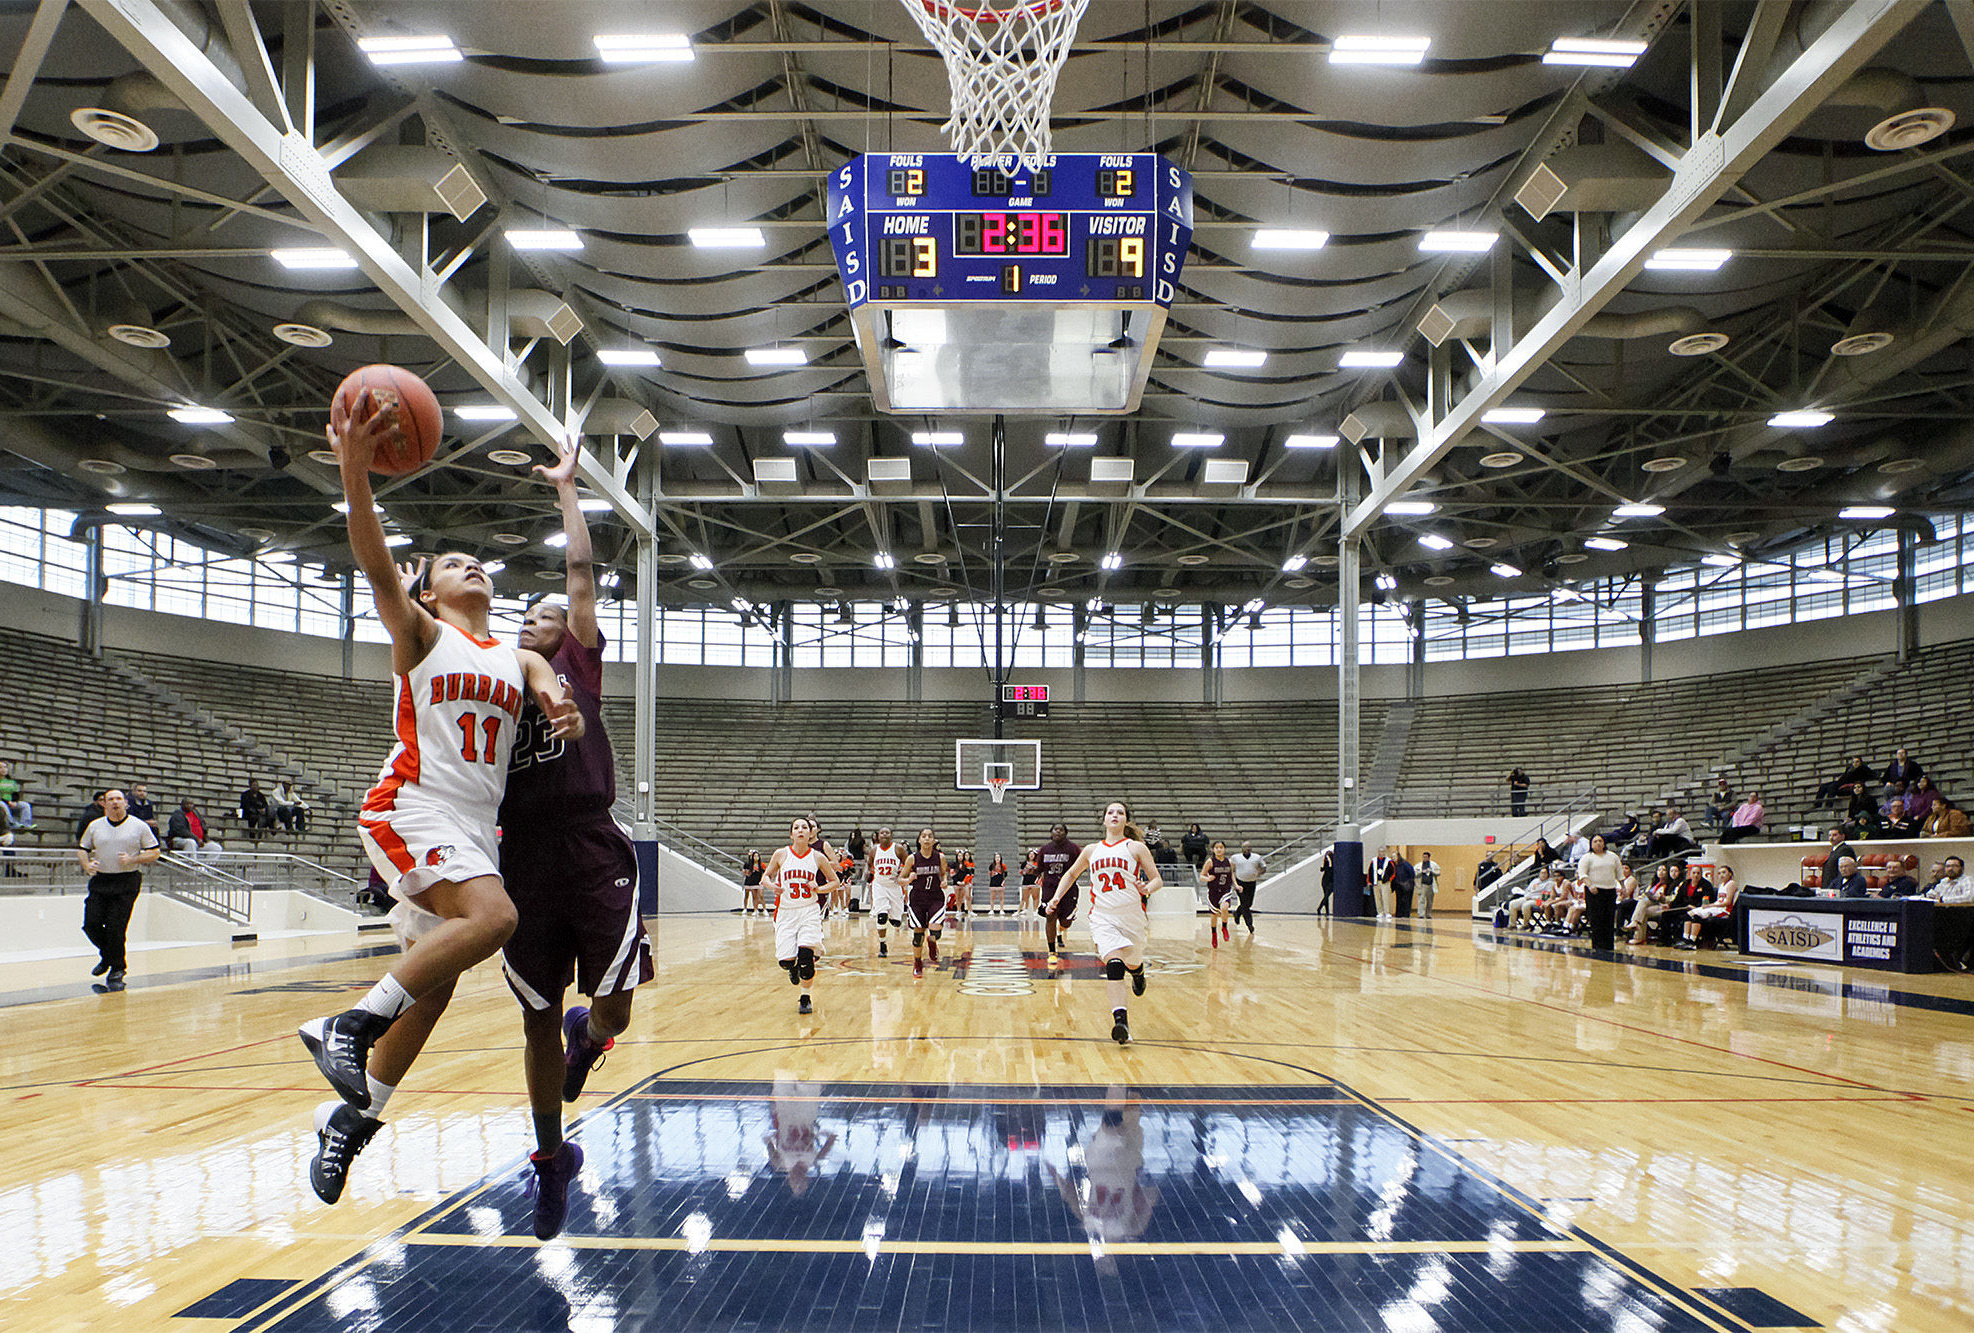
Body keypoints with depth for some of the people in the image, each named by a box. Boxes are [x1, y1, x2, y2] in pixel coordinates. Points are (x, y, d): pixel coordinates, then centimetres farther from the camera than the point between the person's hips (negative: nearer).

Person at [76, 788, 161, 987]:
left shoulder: (139, 827, 1)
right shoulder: (95, 826, 9)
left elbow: (155, 852, 2)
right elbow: (82, 849, 16)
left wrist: (133, 860, -13)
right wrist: (87, 864, -4)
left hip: (127, 882, -4)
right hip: (100, 880, 4)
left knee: (115, 927, -7)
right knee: (91, 923, -2)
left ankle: (117, 969, 8)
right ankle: (107, 956, 26)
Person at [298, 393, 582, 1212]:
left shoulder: (518, 660, 19)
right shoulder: (420, 634, 5)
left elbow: (554, 700, 4)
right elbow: (377, 566, -13)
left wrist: (564, 711, -23)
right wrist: (356, 474, -30)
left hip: (476, 827, 6)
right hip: (411, 808, -6)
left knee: (432, 985, 7)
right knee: (493, 917, -30)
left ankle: (351, 1116, 22)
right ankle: (348, 1024, -21)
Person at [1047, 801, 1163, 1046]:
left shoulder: (1136, 848, 3)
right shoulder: (1091, 851, 12)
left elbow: (1158, 880, 2)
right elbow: (1071, 874, 29)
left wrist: (1147, 889, -20)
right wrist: (1056, 898, 17)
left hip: (1132, 915, 0)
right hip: (1102, 917, 0)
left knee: (1132, 964, 15)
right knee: (1114, 962, -22)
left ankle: (1139, 972, 55)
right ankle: (1120, 1019, -29)